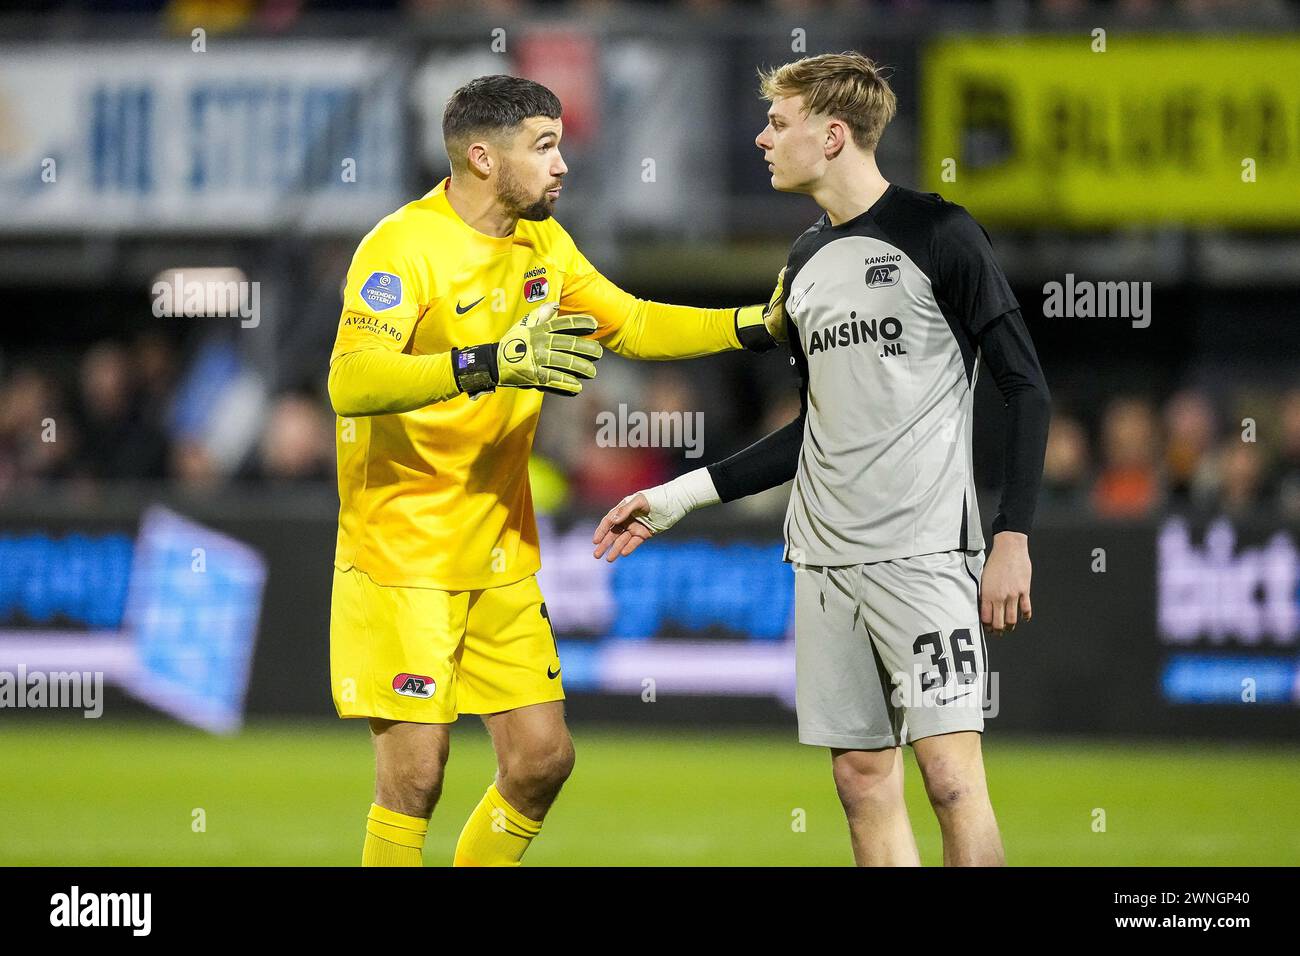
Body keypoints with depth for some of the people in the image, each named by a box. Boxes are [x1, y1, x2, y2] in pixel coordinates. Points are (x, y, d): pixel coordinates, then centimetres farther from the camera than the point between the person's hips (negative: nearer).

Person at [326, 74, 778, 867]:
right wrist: (491, 364, -44)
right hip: (402, 555, -7)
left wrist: (756, 324, 6)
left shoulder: (542, 242, 7)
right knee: (414, 779, -9)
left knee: (543, 759, 5)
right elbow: (350, 383, -32)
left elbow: (630, 324, 20)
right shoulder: (404, 246, -18)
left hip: (503, 555, 7)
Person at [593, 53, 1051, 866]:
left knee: (950, 772, -15)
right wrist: (679, 497, 19)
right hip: (826, 557, 7)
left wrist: (1012, 538, -14)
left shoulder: (938, 235, -6)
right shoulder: (807, 263, 15)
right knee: (863, 779, 5)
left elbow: (1026, 391, -6)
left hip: (924, 552, -7)